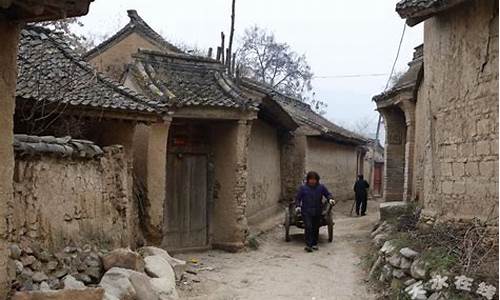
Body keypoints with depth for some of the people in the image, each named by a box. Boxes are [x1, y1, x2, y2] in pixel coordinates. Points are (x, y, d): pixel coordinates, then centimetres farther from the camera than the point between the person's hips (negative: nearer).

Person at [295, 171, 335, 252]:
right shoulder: (303, 188, 0)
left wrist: (330, 199, -12)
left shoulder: (321, 187, 4)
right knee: (308, 227, -14)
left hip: (317, 212, 3)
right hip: (306, 212, -3)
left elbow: (328, 194, 9)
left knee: (316, 228, 11)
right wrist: (297, 206, -12)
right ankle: (308, 245, -13)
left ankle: (314, 244, 25)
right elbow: (297, 198, 3)